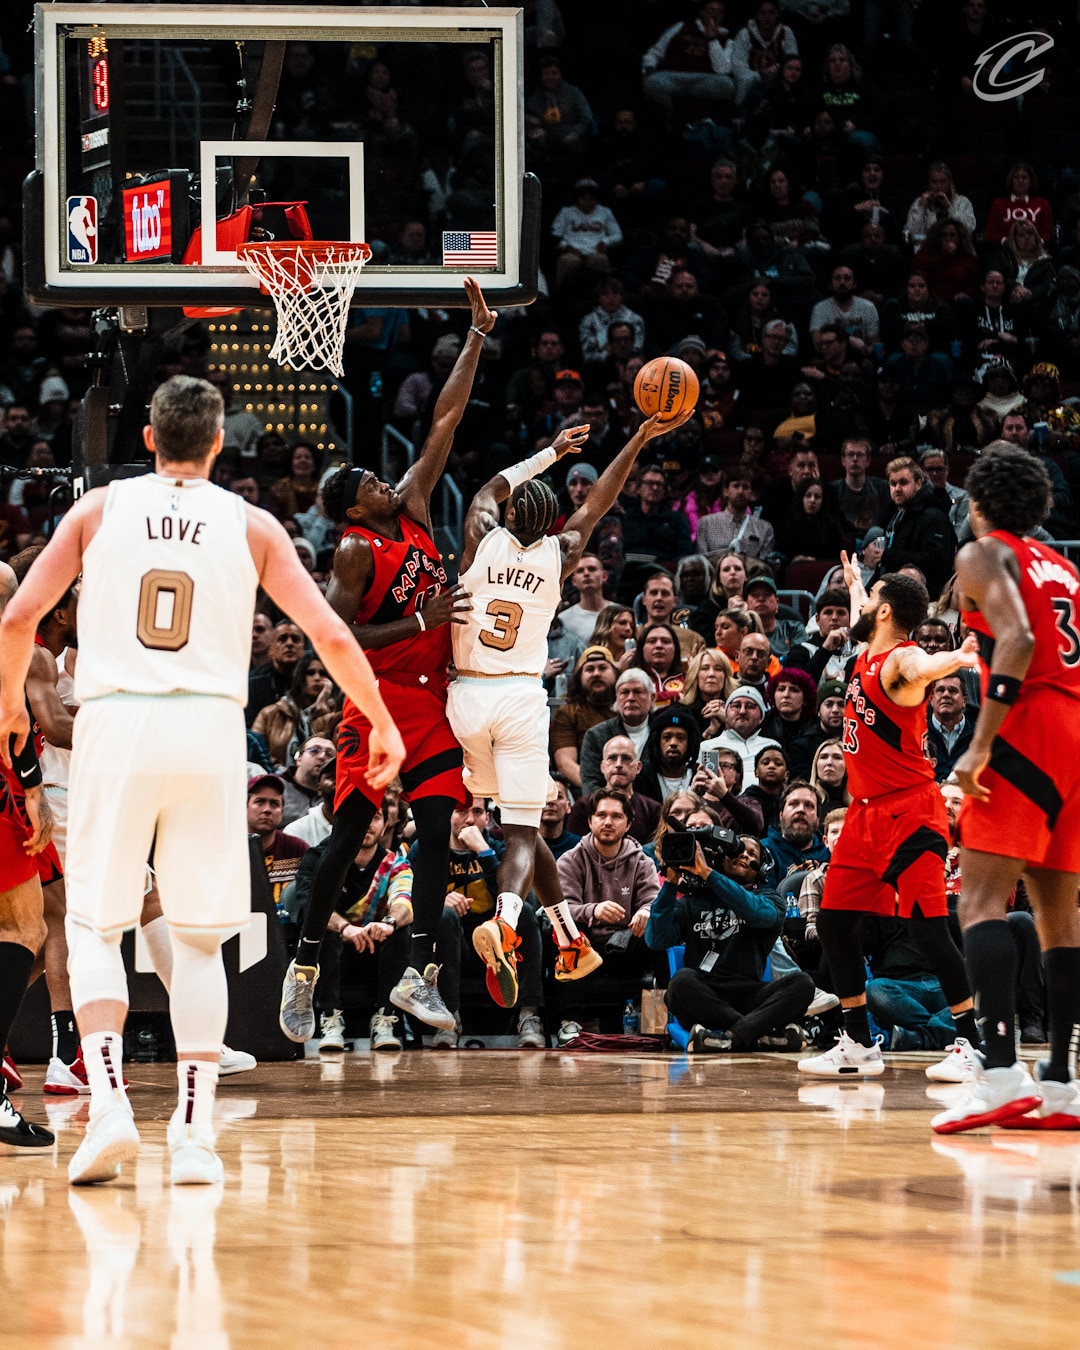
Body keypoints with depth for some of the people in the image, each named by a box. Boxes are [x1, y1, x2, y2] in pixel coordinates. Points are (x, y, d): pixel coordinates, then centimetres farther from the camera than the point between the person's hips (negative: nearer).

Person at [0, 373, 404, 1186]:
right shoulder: (250, 526, 7)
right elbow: (331, 637, 4)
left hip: (115, 722, -1)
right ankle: (194, 1132, 3)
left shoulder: (100, 509, 7)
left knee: (95, 928, 7)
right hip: (210, 726, 1)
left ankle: (109, 1104, -13)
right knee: (199, 938, 10)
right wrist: (382, 723, 17)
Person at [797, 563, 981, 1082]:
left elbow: (920, 669, -40)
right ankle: (859, 1045, 17)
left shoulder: (902, 659, -13)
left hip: (909, 815, -10)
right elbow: (861, 624, 39)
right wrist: (854, 585, 57)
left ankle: (974, 1044, -12)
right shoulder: (867, 656, 13)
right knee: (833, 922, 9)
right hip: (867, 814, 10)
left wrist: (953, 661, -62)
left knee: (926, 926, -15)